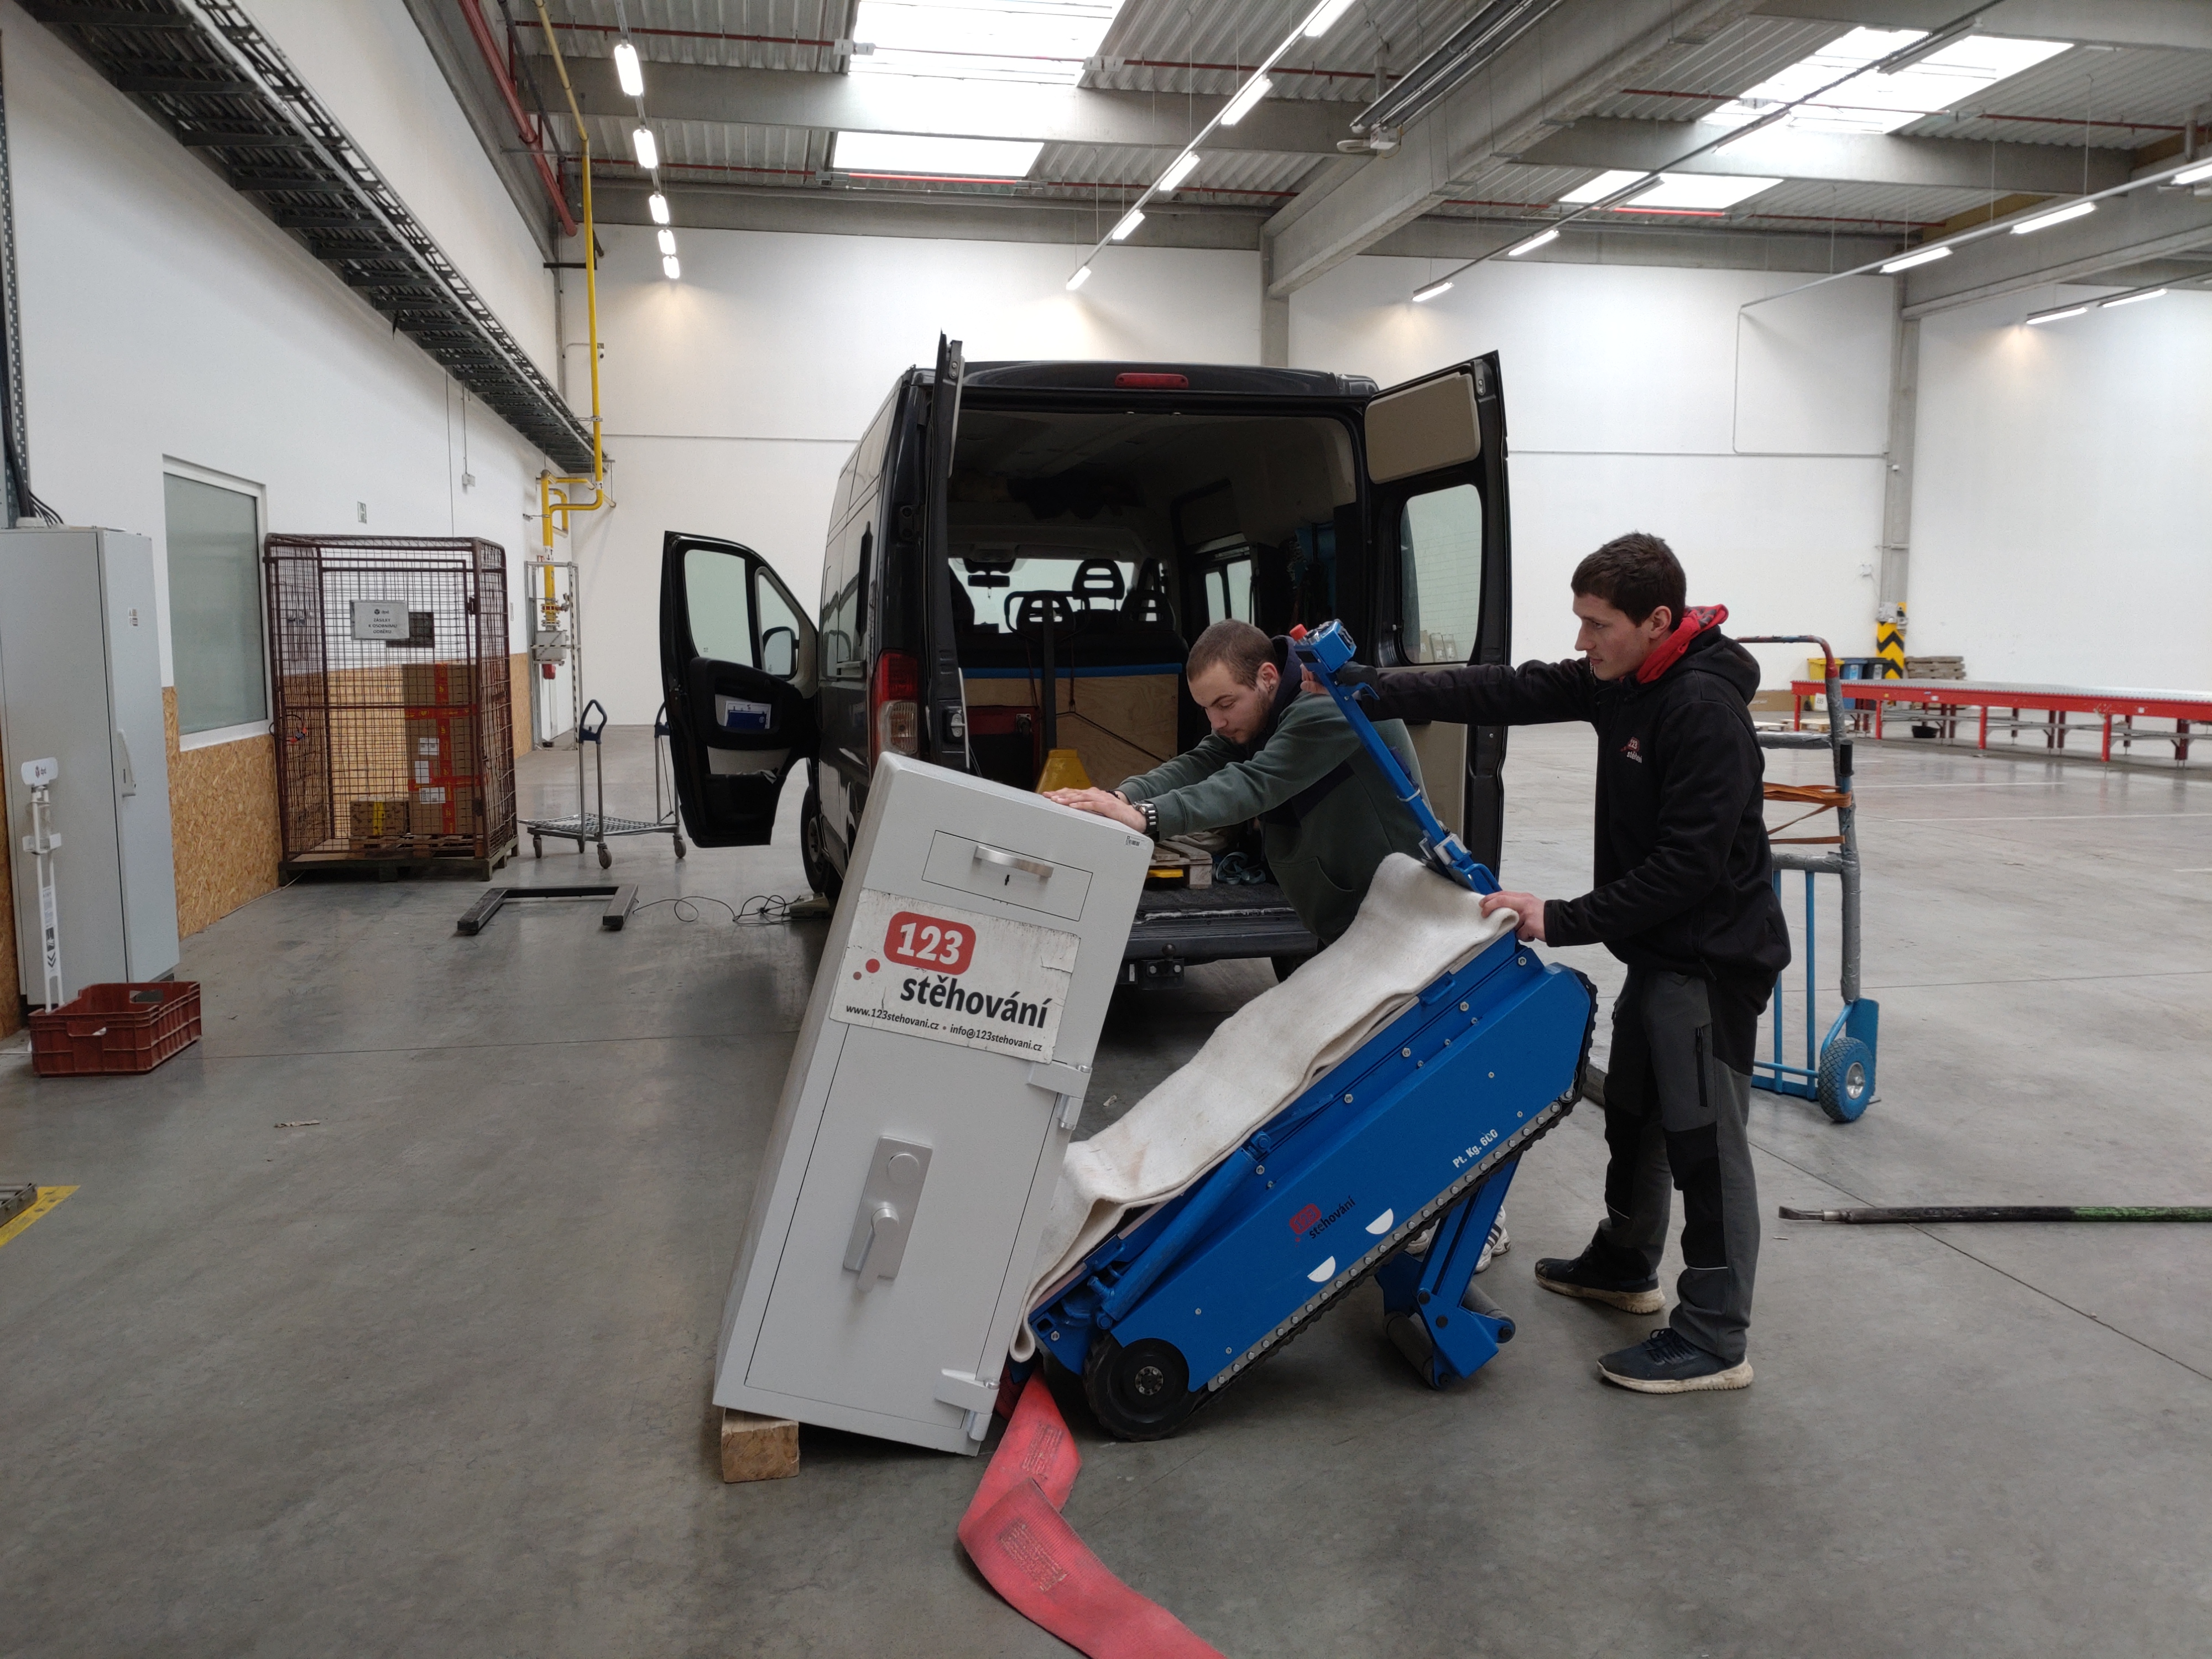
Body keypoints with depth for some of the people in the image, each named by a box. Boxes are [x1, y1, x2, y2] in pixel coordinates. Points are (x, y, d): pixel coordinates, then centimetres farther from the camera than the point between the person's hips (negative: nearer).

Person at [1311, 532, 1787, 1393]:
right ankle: (1624, 1264, 42)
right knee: (1633, 1111, 23)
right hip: (1660, 949, 10)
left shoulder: (1705, 708, -25)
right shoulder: (1620, 681, 3)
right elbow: (1508, 692, -1)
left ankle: (1714, 1338, 10)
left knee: (1705, 1138, -2)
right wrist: (1375, 690, -10)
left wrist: (1565, 920, -26)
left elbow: (1690, 863, -27)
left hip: (1713, 957, -10)